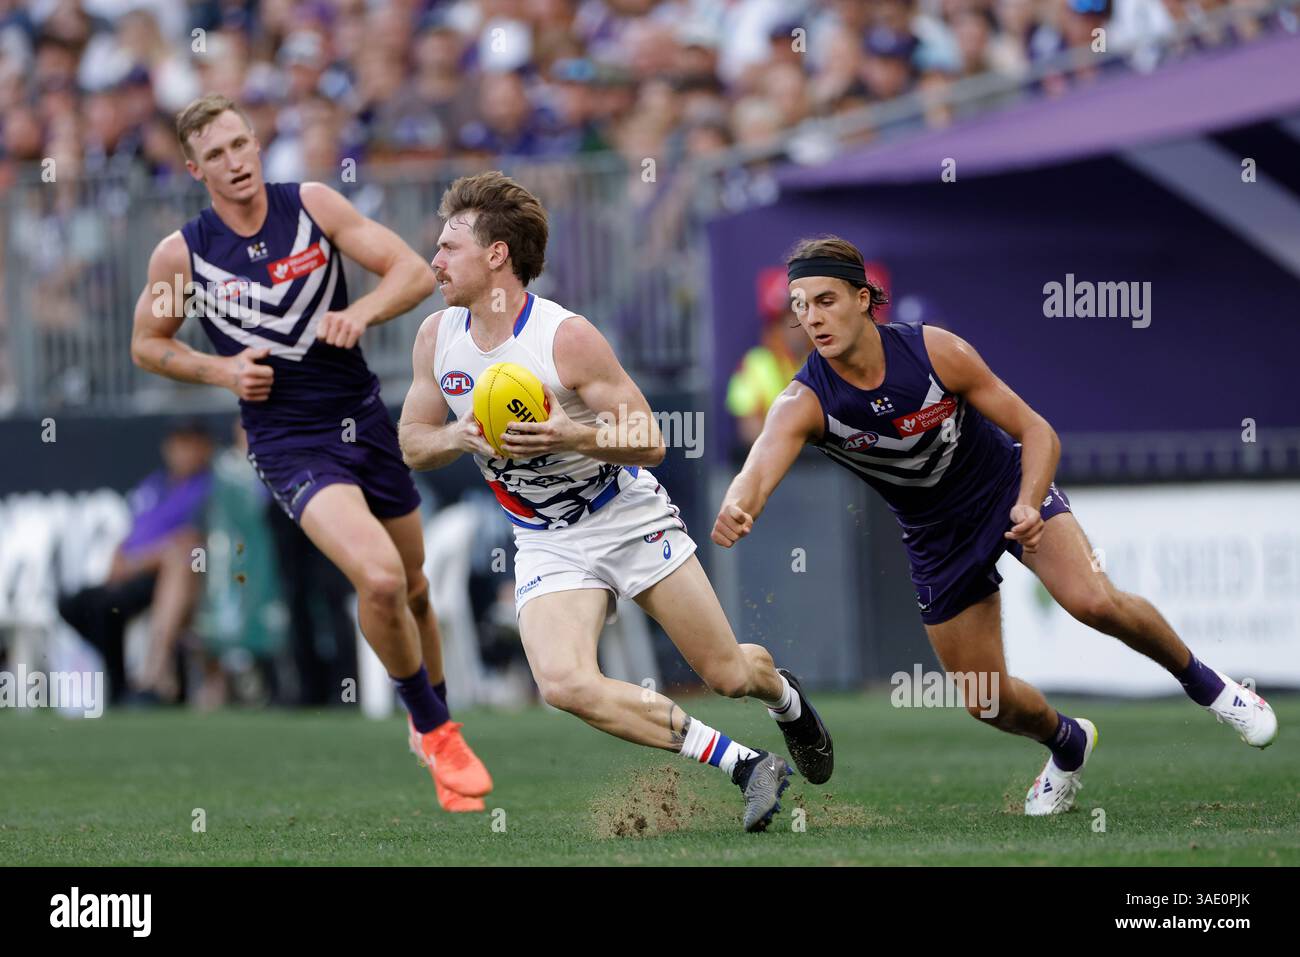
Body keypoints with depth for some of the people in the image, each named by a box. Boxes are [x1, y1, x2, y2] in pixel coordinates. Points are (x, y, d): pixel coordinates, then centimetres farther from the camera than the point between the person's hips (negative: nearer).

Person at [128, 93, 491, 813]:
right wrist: (221, 370, -9)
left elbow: (414, 272, -3)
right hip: (290, 442, -4)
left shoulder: (312, 205, -3)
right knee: (379, 579, -25)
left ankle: (429, 724, 44)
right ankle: (438, 733, -4)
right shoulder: (182, 253, -6)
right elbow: (146, 344, 8)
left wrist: (362, 312, -22)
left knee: (414, 588, 17)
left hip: (366, 420, 4)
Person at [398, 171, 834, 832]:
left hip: (632, 522, -3)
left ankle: (786, 698, 45)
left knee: (728, 674, 3)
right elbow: (413, 445, 7)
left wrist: (573, 436, -33)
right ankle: (746, 767, -16)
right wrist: (461, 435, -15)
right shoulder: (438, 338, -4)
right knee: (564, 684, -26)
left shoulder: (567, 337, -19)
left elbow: (649, 443, -15)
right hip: (548, 547, 3)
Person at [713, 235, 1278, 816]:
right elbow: (760, 468, -44)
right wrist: (736, 508, -68)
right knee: (988, 703, 2)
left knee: (1094, 603, -26)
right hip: (937, 538, 2)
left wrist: (1030, 505, -36)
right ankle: (1068, 748, 37)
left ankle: (1204, 684, 2)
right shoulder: (805, 403, -24)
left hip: (1008, 488, -2)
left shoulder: (935, 351, -24)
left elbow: (1037, 431, -17)